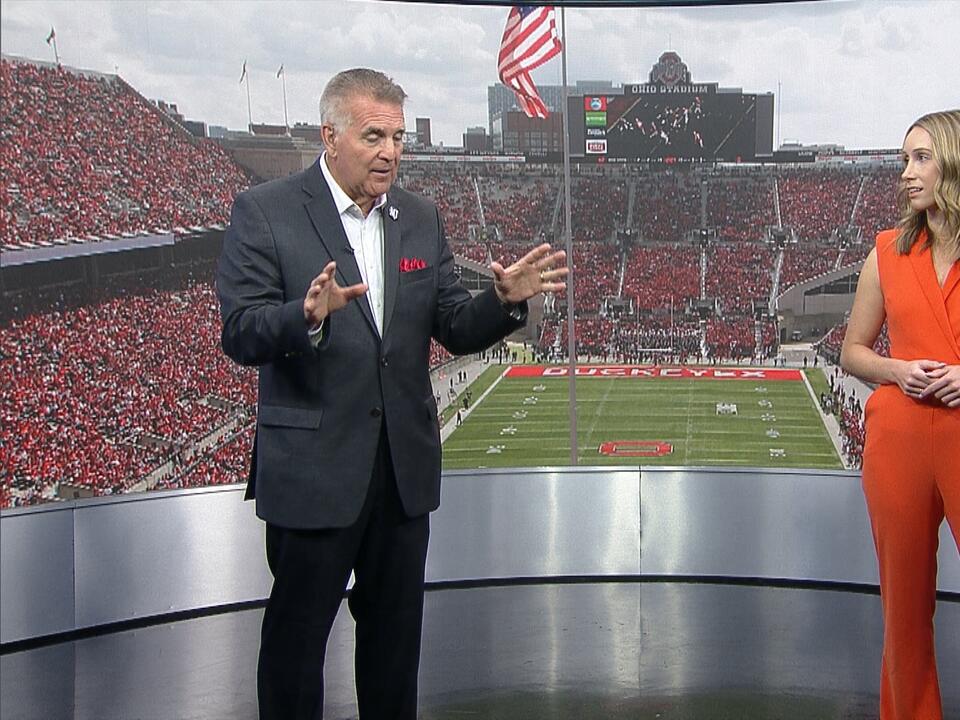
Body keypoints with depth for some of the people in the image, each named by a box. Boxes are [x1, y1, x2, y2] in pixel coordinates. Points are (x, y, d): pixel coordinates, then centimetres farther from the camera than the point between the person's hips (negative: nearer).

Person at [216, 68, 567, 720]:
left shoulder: (421, 218, 8)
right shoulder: (265, 212, -9)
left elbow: (456, 331, 6)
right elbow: (240, 335, -17)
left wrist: (505, 300, -14)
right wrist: (309, 315, -36)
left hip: (406, 465, 5)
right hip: (314, 467, -5)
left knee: (396, 629, 18)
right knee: (297, 632, 9)